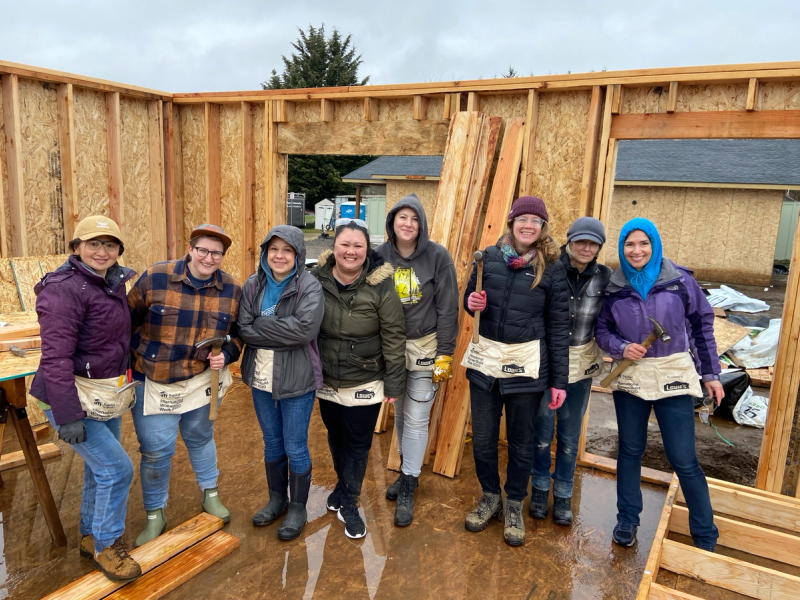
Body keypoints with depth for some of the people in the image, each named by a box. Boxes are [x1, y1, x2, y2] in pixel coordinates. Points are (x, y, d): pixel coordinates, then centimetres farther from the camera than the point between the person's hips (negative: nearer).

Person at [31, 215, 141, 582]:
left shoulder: (114, 284, 5)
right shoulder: (64, 289, -20)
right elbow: (56, 357, -24)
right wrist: (68, 416, -25)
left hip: (107, 395, 8)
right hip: (75, 397, -8)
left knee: (100, 469, 18)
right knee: (116, 468, -6)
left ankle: (91, 537, 38)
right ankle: (106, 545, 16)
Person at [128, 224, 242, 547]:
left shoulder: (232, 289, -6)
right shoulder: (155, 278, -14)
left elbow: (240, 333, 5)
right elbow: (129, 320, -3)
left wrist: (226, 354, -12)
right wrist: (137, 354, -5)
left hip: (201, 379, 2)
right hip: (154, 382, -2)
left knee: (200, 437, 21)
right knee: (156, 449, 3)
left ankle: (210, 493, 43)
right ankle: (155, 515, 25)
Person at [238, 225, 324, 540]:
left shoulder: (309, 286, -13)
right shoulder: (253, 285, 0)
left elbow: (306, 328, -27)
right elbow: (243, 330, -7)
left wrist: (260, 325, -20)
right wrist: (282, 332, -20)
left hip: (296, 381, -4)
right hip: (261, 378, 5)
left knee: (295, 448, 9)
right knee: (272, 443, 20)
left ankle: (298, 508, 30)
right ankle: (277, 499, 41)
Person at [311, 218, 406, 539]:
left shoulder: (381, 285, -17)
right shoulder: (317, 278, -8)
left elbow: (394, 337, -12)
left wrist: (394, 383, -10)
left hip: (364, 383, -3)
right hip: (327, 380, 4)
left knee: (358, 443, 8)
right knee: (335, 437, 21)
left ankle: (348, 503, 27)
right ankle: (344, 486, 46)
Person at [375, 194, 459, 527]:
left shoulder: (437, 256, -10)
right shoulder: (380, 256, -2)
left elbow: (447, 308, -8)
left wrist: (445, 354, -9)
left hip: (425, 348, -3)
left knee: (416, 419, 1)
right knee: (399, 414, 15)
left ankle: (407, 489, 17)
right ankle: (408, 469, 37)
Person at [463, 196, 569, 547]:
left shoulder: (551, 268, -5)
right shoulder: (489, 257, 1)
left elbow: (559, 325, -2)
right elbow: (471, 300, 13)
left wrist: (559, 380, -4)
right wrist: (472, 302, -13)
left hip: (527, 364, -2)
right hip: (485, 358, 2)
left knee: (521, 441, 11)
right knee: (482, 438, 11)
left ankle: (514, 505, 34)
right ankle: (489, 497, 35)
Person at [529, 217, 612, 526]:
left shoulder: (604, 277, -2)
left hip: (581, 365, 2)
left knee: (570, 435, 11)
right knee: (542, 430, 8)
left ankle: (563, 494, 29)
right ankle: (539, 489, 30)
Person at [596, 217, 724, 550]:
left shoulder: (680, 280, -6)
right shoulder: (613, 287, -3)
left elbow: (702, 325, 2)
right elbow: (602, 329, 5)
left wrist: (711, 373, 3)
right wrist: (620, 347, -16)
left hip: (673, 376, -2)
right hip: (630, 376, 2)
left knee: (683, 458, 1)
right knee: (630, 449, 13)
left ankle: (705, 535, 22)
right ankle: (626, 520, 31)